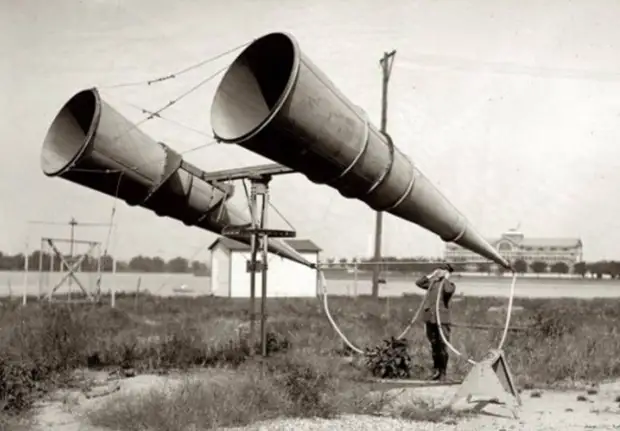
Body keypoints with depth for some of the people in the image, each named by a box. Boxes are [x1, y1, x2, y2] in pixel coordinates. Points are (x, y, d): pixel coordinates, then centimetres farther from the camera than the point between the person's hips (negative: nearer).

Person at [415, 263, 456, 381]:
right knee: (434, 346, 13)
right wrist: (431, 275, 9)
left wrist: (446, 278, -7)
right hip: (430, 318, 5)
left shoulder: (450, 285, 1)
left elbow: (448, 290, -22)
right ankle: (436, 370, 24)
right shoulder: (433, 282, 15)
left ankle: (443, 372, 4)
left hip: (442, 319, -5)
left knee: (442, 347, -3)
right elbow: (419, 283, 10)